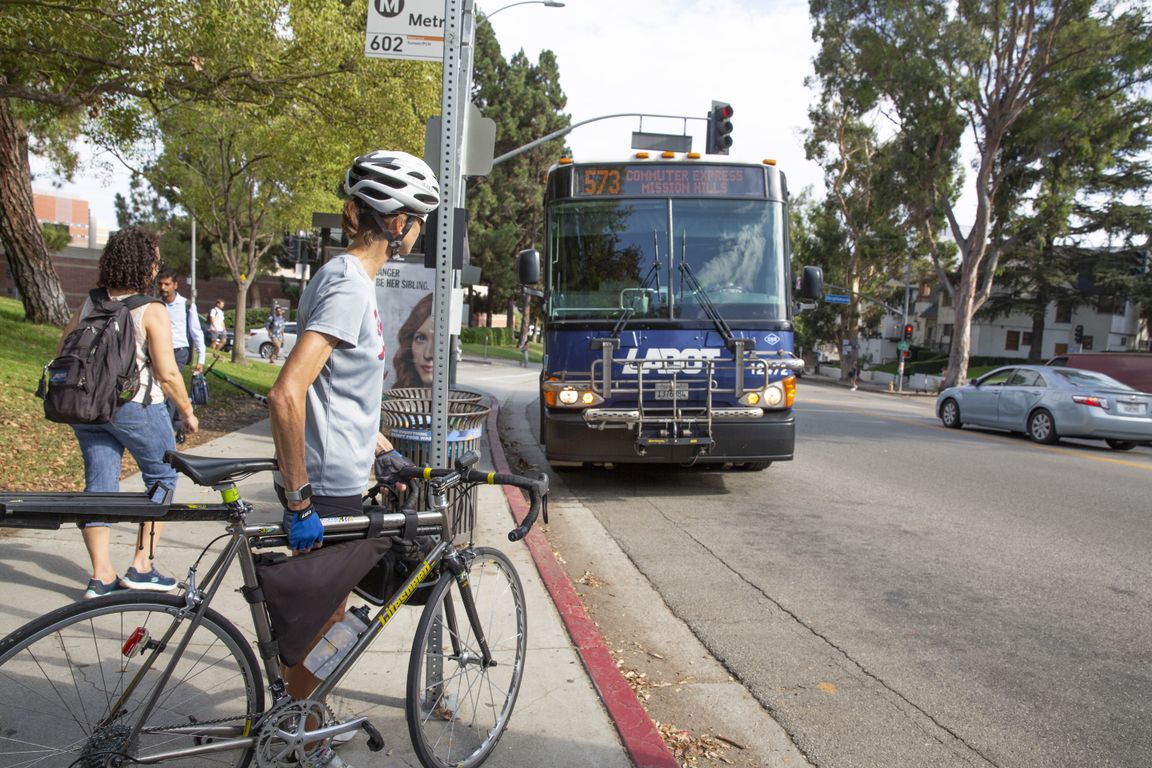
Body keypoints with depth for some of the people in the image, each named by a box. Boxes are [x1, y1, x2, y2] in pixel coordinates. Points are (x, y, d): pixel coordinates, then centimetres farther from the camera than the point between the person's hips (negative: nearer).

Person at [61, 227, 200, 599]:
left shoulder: (89, 305, 5)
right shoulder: (152, 311, -13)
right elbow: (167, 374, -16)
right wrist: (187, 411, -3)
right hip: (136, 407, -6)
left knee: (98, 484, 10)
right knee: (162, 477, 12)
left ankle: (101, 576, 14)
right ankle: (141, 567, 10)